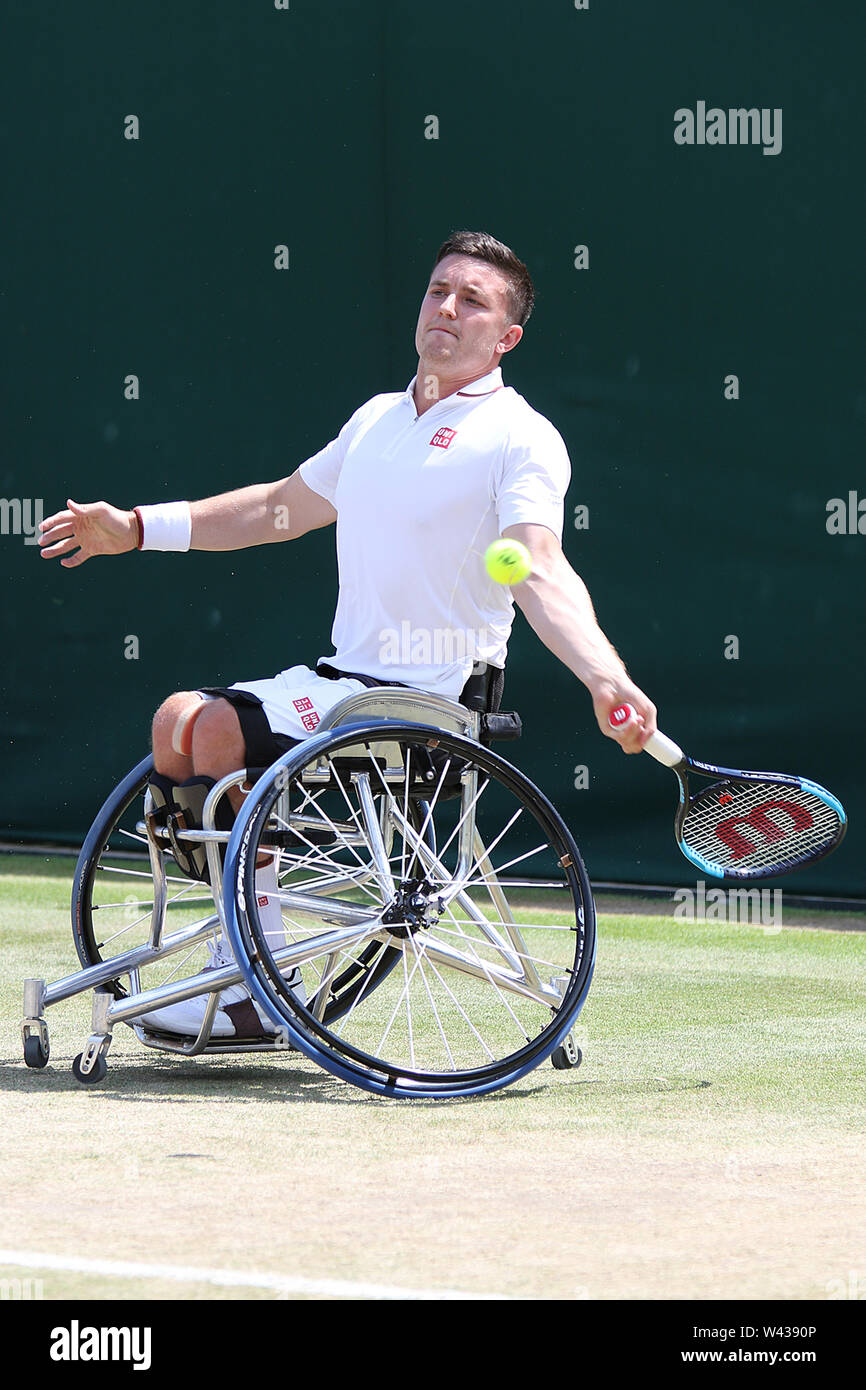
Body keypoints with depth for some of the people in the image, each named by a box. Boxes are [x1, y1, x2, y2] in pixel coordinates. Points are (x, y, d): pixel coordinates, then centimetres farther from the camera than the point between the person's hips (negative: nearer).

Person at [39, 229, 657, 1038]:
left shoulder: (519, 438, -10)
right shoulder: (377, 419, 16)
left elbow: (541, 574, -25)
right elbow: (281, 509, 31)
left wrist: (605, 679, -44)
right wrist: (137, 528, 29)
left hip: (432, 698, -9)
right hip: (344, 676, 9)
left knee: (221, 729, -22)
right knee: (178, 720, 2)